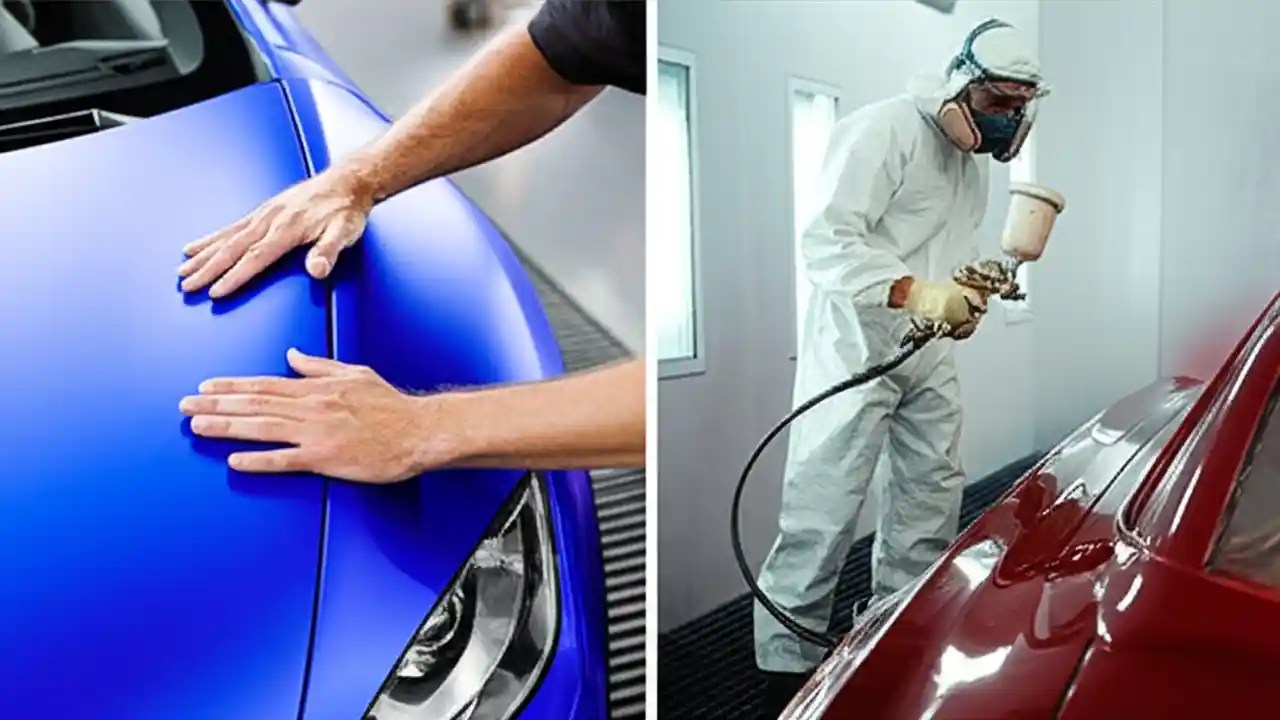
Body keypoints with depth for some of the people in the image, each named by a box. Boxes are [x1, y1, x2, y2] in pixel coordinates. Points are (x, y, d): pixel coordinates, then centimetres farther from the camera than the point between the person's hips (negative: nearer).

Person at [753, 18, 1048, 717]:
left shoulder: (973, 159, 15)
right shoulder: (884, 129, -14)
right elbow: (826, 242, -22)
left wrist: (972, 285, 1)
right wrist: (914, 292, -32)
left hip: (929, 353, 9)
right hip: (857, 346, -9)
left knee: (933, 493, 12)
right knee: (823, 509, -10)